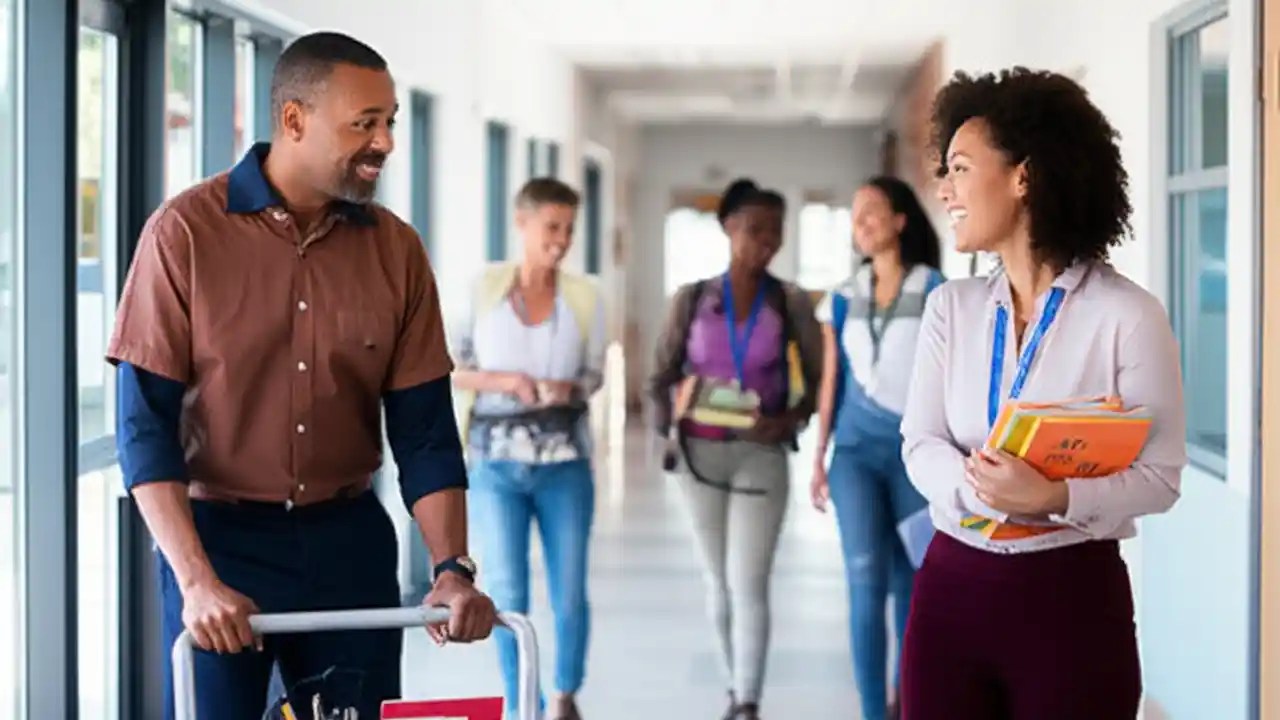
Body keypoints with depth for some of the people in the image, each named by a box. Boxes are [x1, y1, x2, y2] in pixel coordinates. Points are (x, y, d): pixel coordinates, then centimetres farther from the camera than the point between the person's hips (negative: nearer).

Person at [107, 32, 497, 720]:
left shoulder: (396, 249, 1)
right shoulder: (185, 232, -9)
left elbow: (424, 428, 2)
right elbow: (146, 425, -11)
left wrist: (452, 568, -10)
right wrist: (196, 580, -20)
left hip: (350, 541, 3)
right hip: (217, 538, -3)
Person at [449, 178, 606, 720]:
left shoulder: (584, 296, -1)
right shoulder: (484, 288, -2)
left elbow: (594, 374, 7)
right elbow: (450, 368, 2)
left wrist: (569, 389, -14)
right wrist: (502, 380, -16)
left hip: (564, 462, 1)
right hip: (496, 461, -1)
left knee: (570, 591, 3)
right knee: (507, 593, 0)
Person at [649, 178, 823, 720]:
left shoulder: (791, 304, -1)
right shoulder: (692, 299, 1)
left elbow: (818, 380, 3)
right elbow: (663, 375, 7)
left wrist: (789, 421, -14)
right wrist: (664, 431, -8)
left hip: (760, 456, -2)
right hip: (700, 453, 2)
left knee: (748, 582, -10)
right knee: (719, 580, 11)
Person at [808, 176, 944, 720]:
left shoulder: (936, 293, -2)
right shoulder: (843, 299, 8)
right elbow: (831, 380, 11)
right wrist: (818, 458, 10)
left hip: (918, 448, -2)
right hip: (857, 448, 2)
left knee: (911, 582, 6)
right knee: (866, 580, -8)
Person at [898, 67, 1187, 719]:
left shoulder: (1127, 316, -8)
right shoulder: (951, 307, 7)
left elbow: (1160, 475, -10)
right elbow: (920, 444, 0)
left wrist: (1055, 497, -27)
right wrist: (976, 485, -22)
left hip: (1072, 596, -4)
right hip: (951, 590, 4)